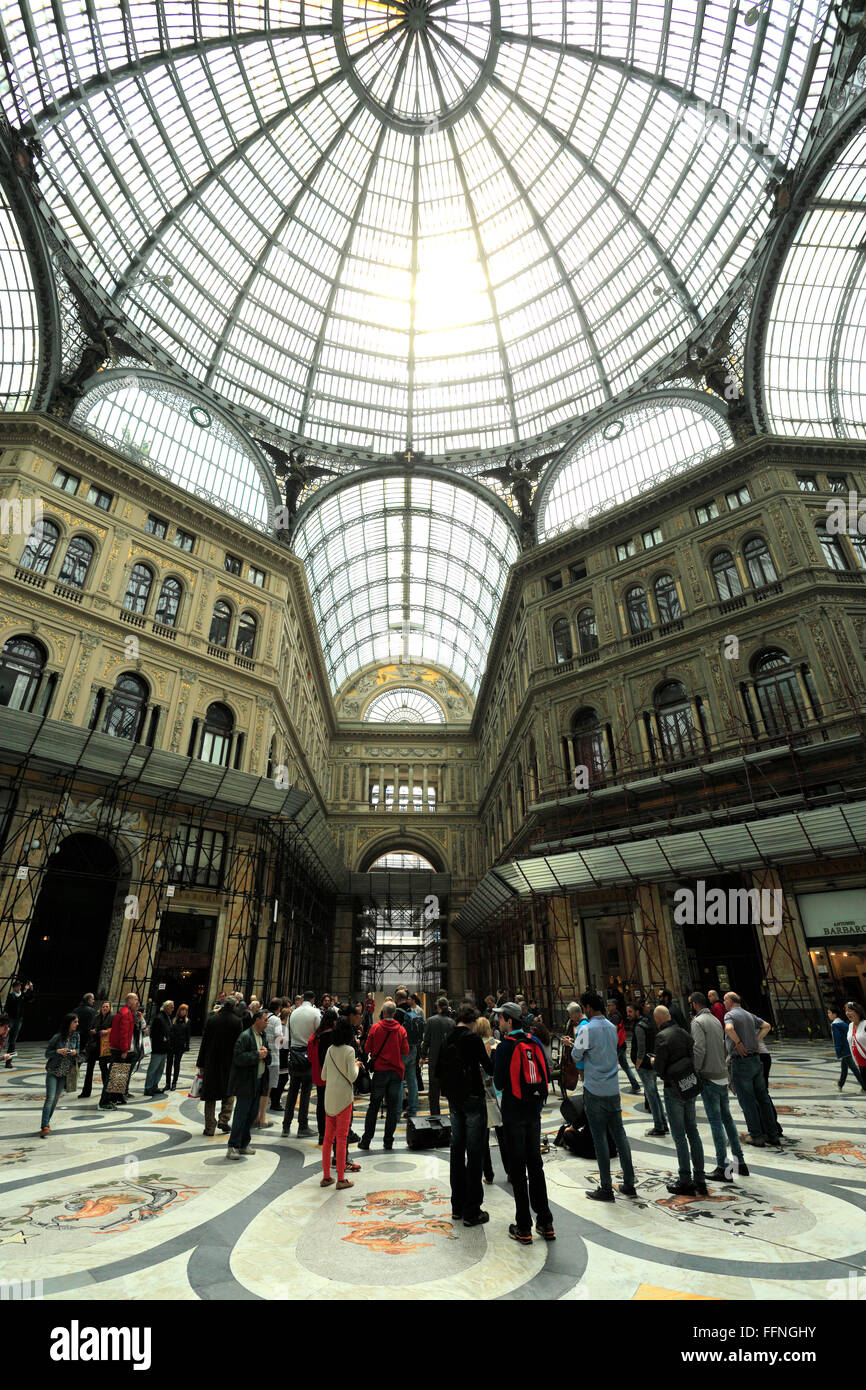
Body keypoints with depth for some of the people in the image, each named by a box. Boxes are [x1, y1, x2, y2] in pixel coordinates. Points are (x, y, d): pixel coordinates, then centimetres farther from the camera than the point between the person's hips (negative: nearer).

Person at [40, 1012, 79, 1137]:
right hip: (53, 1072, -4)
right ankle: (45, 1127, -13)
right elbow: (47, 1053, -6)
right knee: (50, 1098, -13)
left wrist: (75, 1052, -14)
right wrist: (57, 1051, -24)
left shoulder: (76, 1036, 0)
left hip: (65, 1073, 4)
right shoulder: (58, 1037, -13)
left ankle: (45, 1124, 21)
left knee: (55, 1099, 8)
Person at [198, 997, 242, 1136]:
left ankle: (210, 1128, 14)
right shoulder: (237, 1021, -10)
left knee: (210, 1095, 11)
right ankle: (224, 1119, 7)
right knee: (229, 1092, 17)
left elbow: (204, 1041, 0)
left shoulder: (211, 1019, -3)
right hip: (229, 1062, -2)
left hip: (211, 1062, 2)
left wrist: (201, 1063, 7)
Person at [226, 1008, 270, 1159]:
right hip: (246, 1083, -8)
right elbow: (238, 1058, -24)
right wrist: (257, 1055, -22)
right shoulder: (245, 1036, -15)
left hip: (258, 1081, 8)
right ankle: (232, 1147, 9)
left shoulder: (261, 1036, 12)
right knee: (241, 1115, -2)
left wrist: (265, 1053, -5)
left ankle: (244, 1144, 25)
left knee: (252, 1114, 13)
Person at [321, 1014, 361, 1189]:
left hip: (329, 1096, 5)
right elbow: (352, 1076, -14)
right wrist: (356, 1066, 5)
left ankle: (326, 1176, 21)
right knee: (342, 1137, 3)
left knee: (328, 1136, 14)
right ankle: (341, 1179, 9)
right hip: (343, 1096, -5)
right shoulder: (349, 1050, -13)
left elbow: (323, 1076, 9)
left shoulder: (330, 1050, 3)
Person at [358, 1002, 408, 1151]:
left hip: (379, 1070, -1)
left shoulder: (375, 1028, -8)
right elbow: (405, 1051, -2)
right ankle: (388, 1141, 12)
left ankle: (366, 1140, 12)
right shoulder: (401, 1029, -5)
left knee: (373, 1106, 10)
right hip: (396, 1071, 1)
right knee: (392, 1107, 9)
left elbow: (368, 1048, -3)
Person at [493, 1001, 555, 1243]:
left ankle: (523, 1228, 12)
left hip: (514, 1112, -5)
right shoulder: (535, 1043, 0)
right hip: (534, 1112, 5)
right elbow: (546, 1076, 4)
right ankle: (545, 1223, 23)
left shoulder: (505, 1046, -17)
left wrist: (494, 1057, 0)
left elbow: (499, 1083, -14)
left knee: (518, 1169, 6)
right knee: (535, 1164, 17)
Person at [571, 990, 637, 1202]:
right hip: (613, 1089, 7)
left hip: (595, 1091, -7)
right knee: (619, 1134, 14)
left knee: (599, 1138, 3)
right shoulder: (612, 1027, 6)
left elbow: (577, 1057, -11)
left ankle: (606, 1189, 10)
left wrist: (576, 1044, 9)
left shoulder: (587, 1028, -17)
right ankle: (629, 1184, 21)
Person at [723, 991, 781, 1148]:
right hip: (756, 1059, 7)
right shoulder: (749, 1015, 11)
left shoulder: (730, 1014, -12)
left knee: (747, 1100, 5)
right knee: (762, 1098, 14)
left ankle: (756, 1136, 13)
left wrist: (738, 1043, -16)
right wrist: (755, 1040, 13)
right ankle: (773, 1135, 20)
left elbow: (729, 1028, -32)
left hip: (740, 1062, -7)